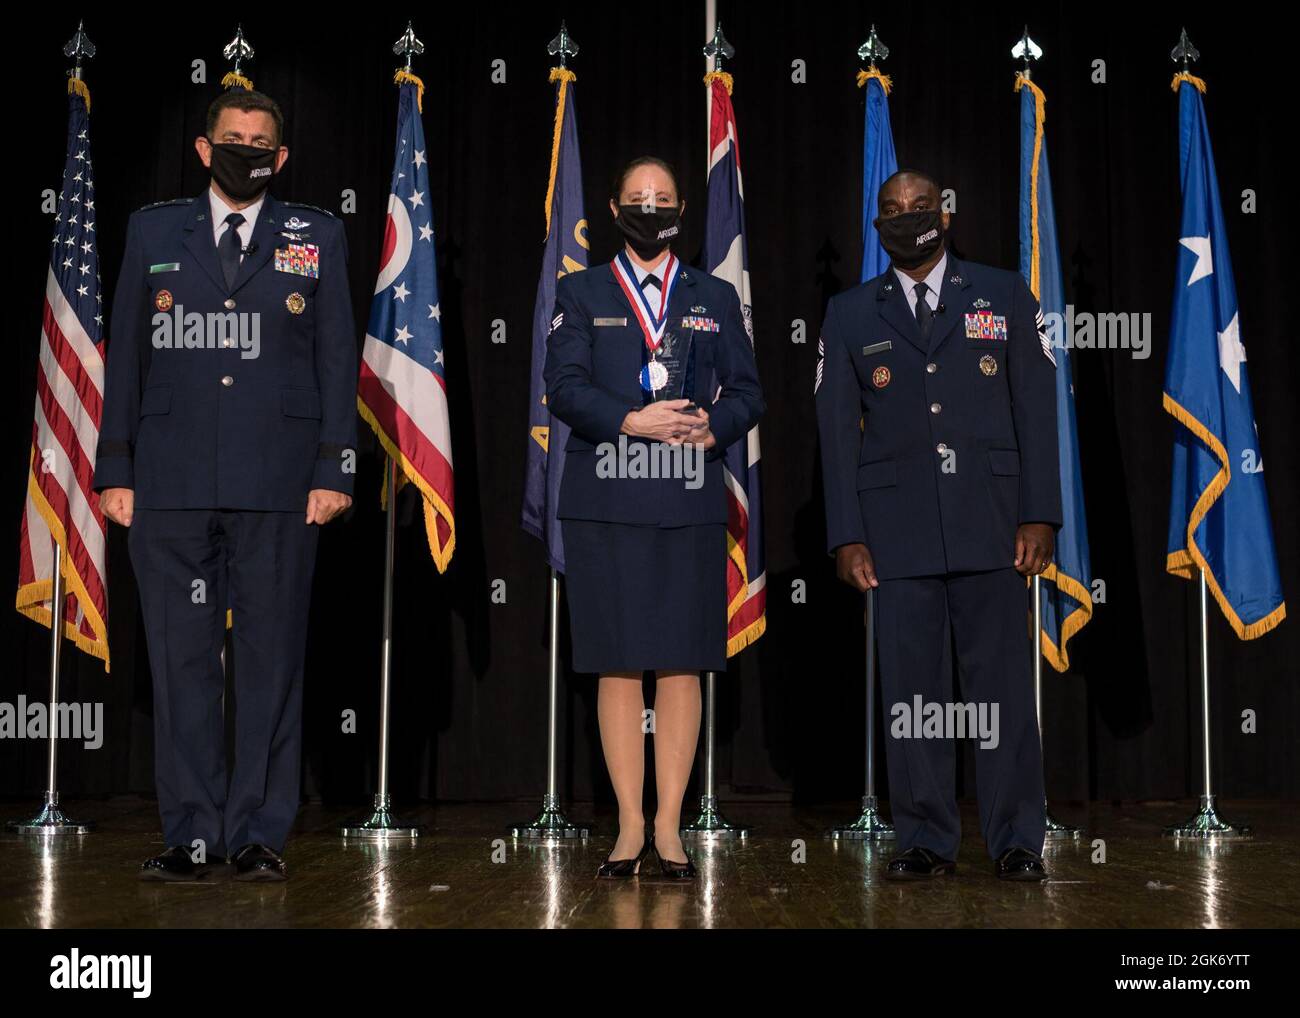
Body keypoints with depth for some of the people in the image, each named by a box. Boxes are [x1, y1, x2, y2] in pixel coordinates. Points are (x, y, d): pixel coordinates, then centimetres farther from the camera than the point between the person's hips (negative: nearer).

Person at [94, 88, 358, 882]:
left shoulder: (317, 237, 9)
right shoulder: (152, 232, 13)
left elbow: (337, 360, 6)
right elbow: (126, 358, 11)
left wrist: (335, 469, -3)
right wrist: (115, 471, 4)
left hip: (277, 485, -1)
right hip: (171, 482, 1)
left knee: (273, 658, 2)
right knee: (182, 657, 3)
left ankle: (261, 835, 11)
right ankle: (193, 836, 12)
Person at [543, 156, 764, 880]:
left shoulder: (716, 298, 16)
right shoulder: (581, 294, 11)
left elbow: (747, 391, 10)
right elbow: (564, 386, -1)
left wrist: (710, 428, -11)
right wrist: (633, 421, -16)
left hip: (690, 503, 1)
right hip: (604, 503, -1)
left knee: (682, 664, 1)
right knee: (617, 665, 1)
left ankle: (669, 826, 8)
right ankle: (631, 826, 9)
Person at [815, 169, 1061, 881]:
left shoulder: (1005, 295, 10)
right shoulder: (849, 314, 11)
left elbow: (1035, 408, 5)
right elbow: (838, 430, 8)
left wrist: (1039, 516, -3)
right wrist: (846, 536, 0)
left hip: (991, 520, 0)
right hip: (896, 528, 1)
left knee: (1002, 680, 1)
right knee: (910, 684, 2)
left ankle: (1016, 840, 10)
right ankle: (926, 840, 12)